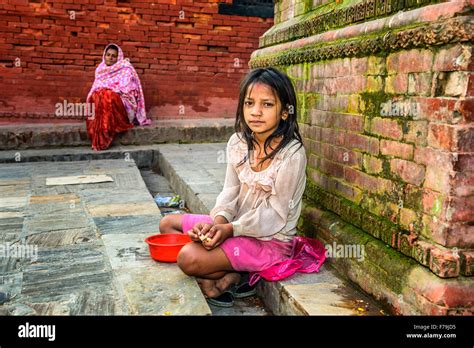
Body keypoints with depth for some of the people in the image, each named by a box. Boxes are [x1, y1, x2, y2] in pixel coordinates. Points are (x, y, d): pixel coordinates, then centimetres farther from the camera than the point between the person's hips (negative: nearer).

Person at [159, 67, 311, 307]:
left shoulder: (292, 154, -21)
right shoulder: (238, 142, 0)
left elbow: (274, 214, -18)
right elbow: (231, 190, -1)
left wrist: (230, 229, -21)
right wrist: (219, 220, -20)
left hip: (270, 239, -8)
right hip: (235, 224, 8)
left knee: (189, 257, -26)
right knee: (168, 224, 9)